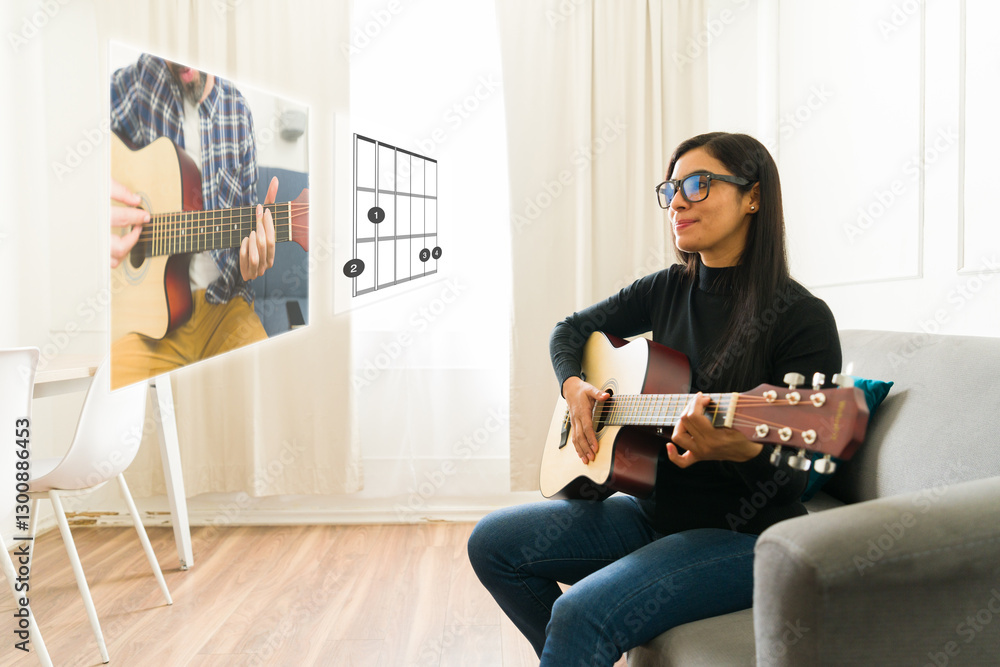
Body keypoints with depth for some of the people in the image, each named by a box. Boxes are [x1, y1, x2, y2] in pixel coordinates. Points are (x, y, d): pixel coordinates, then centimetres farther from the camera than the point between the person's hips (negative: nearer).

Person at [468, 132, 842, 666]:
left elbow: (792, 481, -16)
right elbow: (570, 329, 16)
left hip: (744, 537, -7)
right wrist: (573, 387, -3)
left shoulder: (803, 320, -15)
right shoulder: (667, 290, 4)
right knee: (493, 542, 0)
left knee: (583, 612, -29)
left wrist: (743, 450, -37)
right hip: (655, 512, 7)